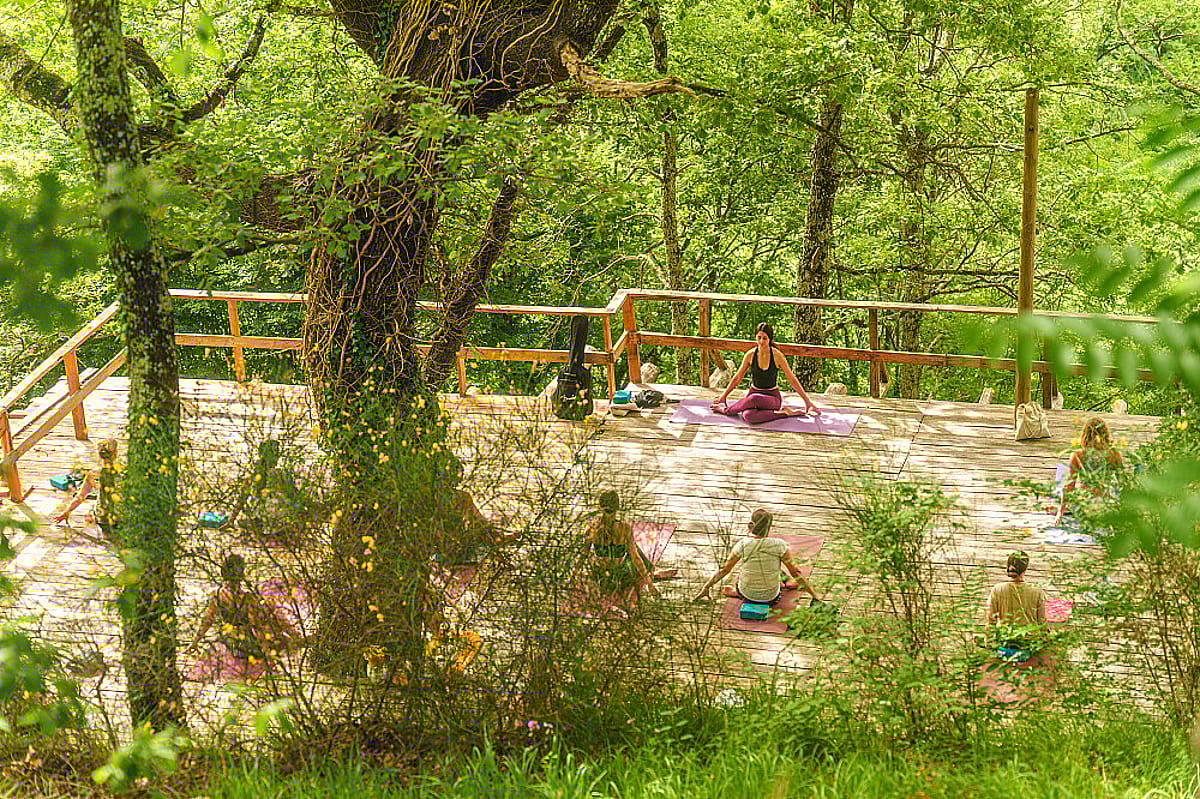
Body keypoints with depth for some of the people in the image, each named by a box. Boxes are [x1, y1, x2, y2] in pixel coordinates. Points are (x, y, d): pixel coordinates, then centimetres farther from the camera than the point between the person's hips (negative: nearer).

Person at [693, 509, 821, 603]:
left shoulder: (742, 545, -19)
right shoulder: (779, 545, -21)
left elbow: (724, 569, -8)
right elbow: (795, 572, -14)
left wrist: (706, 588, 6)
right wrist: (814, 595, -3)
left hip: (747, 594, 0)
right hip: (771, 597, 0)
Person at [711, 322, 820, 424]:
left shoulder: (777, 356, -10)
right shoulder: (750, 355, -3)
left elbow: (792, 380, -2)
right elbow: (737, 378, 11)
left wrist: (807, 401, 0)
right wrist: (723, 397, 16)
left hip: (772, 397, -1)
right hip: (753, 393, 1)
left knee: (754, 399, -38)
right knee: (748, 416, -36)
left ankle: (726, 410, -13)